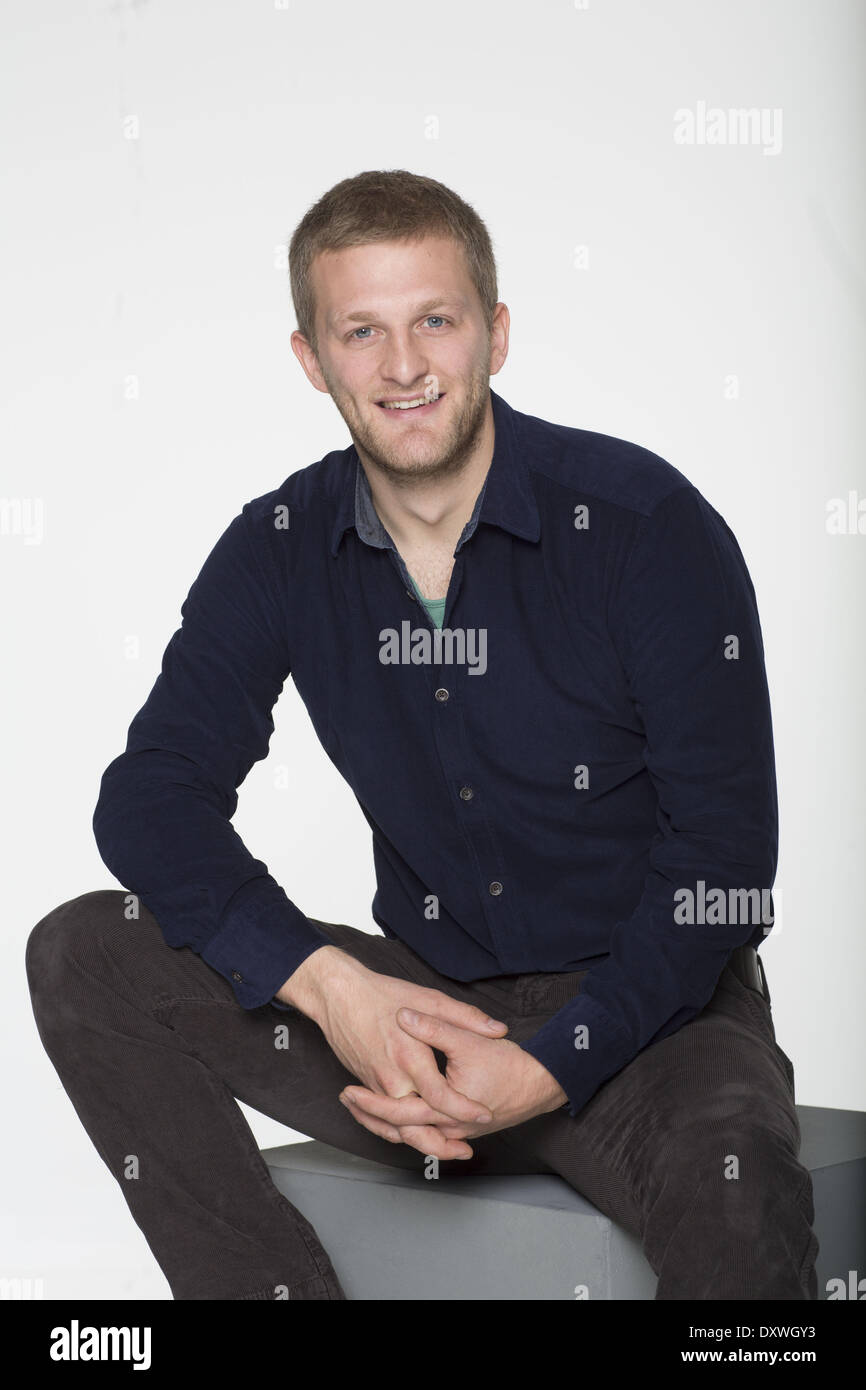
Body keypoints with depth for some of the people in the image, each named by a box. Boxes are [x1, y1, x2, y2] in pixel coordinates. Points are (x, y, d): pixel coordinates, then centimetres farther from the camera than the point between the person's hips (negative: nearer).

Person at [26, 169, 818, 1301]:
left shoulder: (648, 525, -11)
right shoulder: (282, 550, 1)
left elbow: (725, 857, -12)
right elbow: (153, 793, -4)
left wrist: (548, 1066, -23)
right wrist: (324, 982, -20)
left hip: (646, 1017, -4)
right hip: (416, 1008, 5)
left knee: (733, 1179, -38)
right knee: (82, 956, -11)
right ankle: (285, 1289, -13)